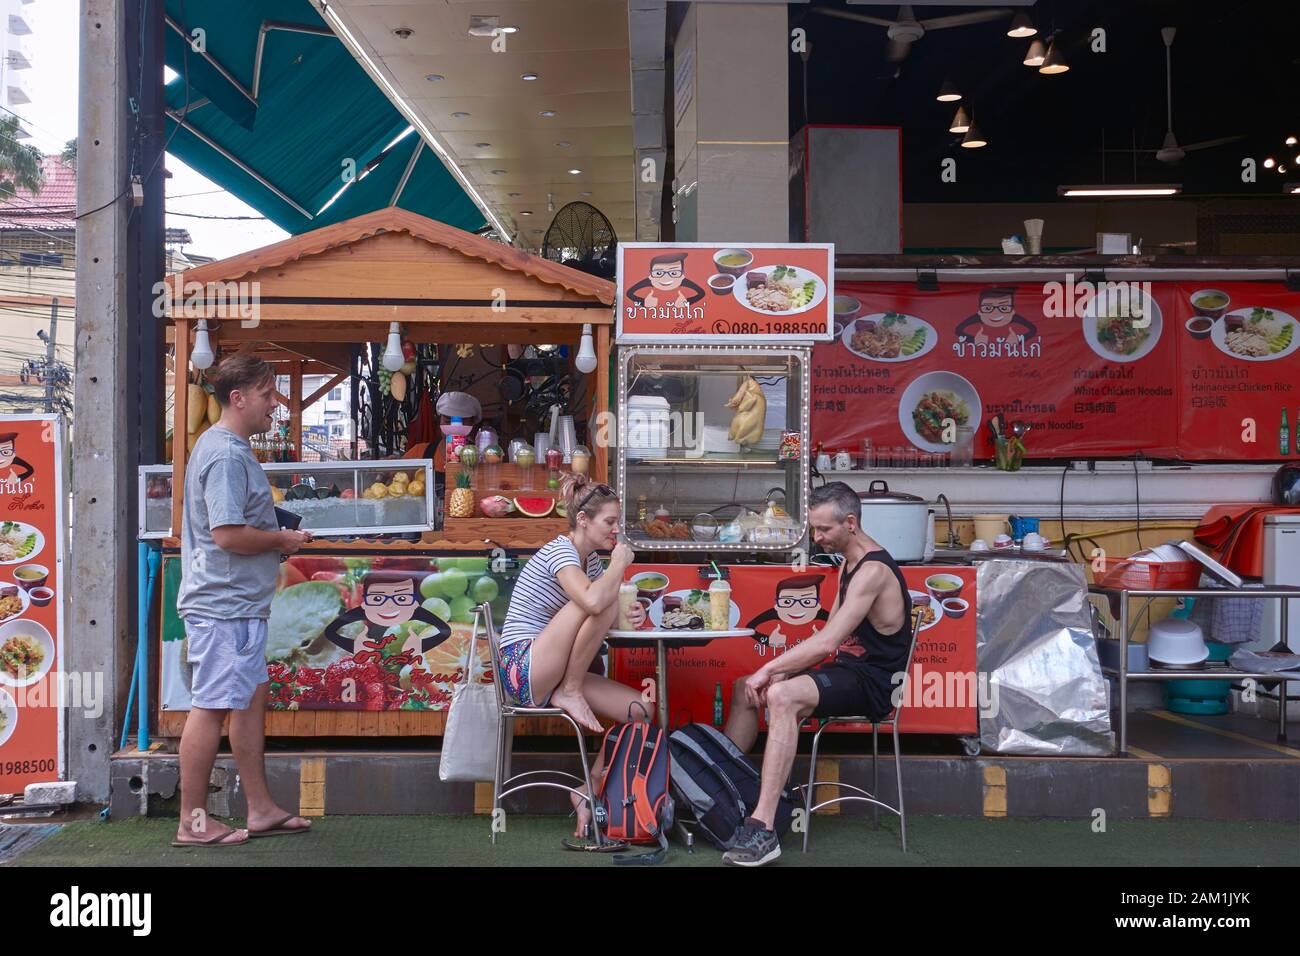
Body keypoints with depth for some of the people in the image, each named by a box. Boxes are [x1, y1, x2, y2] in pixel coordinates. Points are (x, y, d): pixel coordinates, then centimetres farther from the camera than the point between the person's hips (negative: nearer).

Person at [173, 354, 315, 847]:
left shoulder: (227, 448, 16)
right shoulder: (226, 456, -18)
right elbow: (228, 534, -24)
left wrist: (277, 540, 10)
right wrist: (283, 539, -10)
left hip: (238, 603, 11)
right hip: (223, 604, -11)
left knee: (251, 698, 14)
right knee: (212, 706, -4)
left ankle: (261, 809, 21)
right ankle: (192, 821, 4)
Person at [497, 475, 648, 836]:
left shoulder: (591, 559, 14)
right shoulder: (560, 551, -15)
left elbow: (608, 618, 14)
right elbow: (593, 602, -35)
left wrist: (632, 613, -9)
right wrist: (619, 564, -18)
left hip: (550, 676, 9)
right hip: (523, 669, -9)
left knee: (639, 710, -3)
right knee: (603, 599, -25)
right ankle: (569, 693, -13)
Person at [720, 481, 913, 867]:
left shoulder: (873, 570, -20)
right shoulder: (849, 564, 13)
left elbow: (827, 642, -27)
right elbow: (829, 636, 13)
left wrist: (770, 669, -19)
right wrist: (780, 671, 1)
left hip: (871, 683, -10)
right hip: (848, 669, 11)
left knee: (781, 697, -34)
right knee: (745, 690, 9)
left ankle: (763, 830, -39)